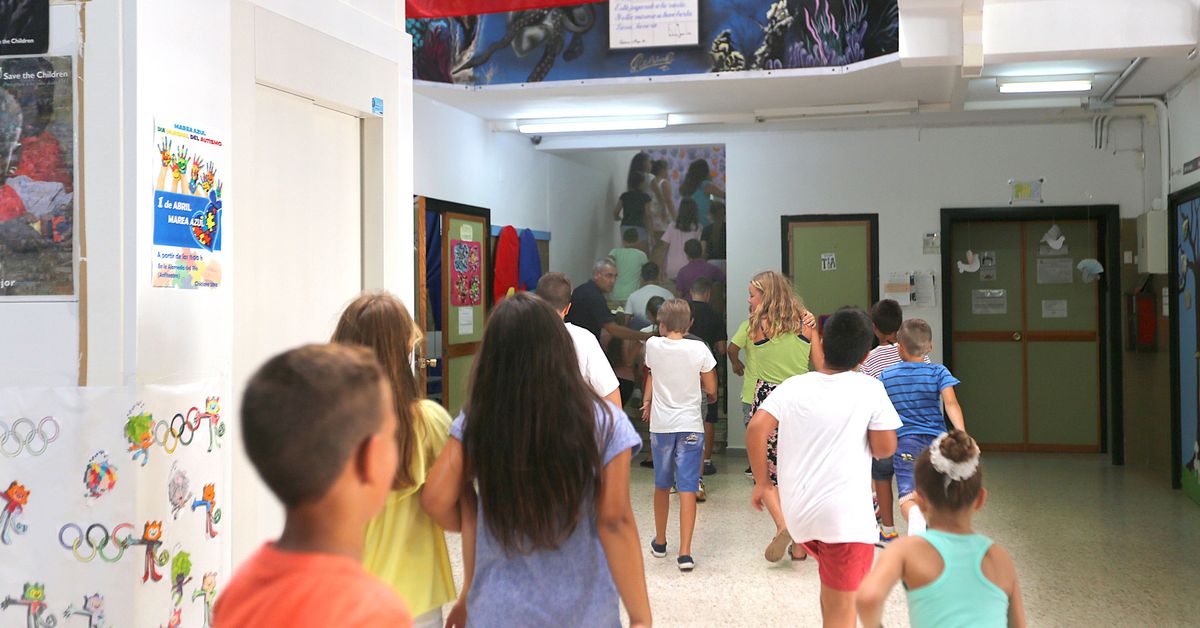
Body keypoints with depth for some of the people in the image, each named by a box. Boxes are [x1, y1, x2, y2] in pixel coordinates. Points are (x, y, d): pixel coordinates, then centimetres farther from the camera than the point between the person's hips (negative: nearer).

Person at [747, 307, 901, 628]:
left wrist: (761, 482, 2)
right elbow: (885, 447, -6)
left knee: (831, 584, 32)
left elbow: (756, 428, -9)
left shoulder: (793, 386, 2)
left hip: (798, 512, 4)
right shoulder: (869, 389, -6)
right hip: (846, 515, -4)